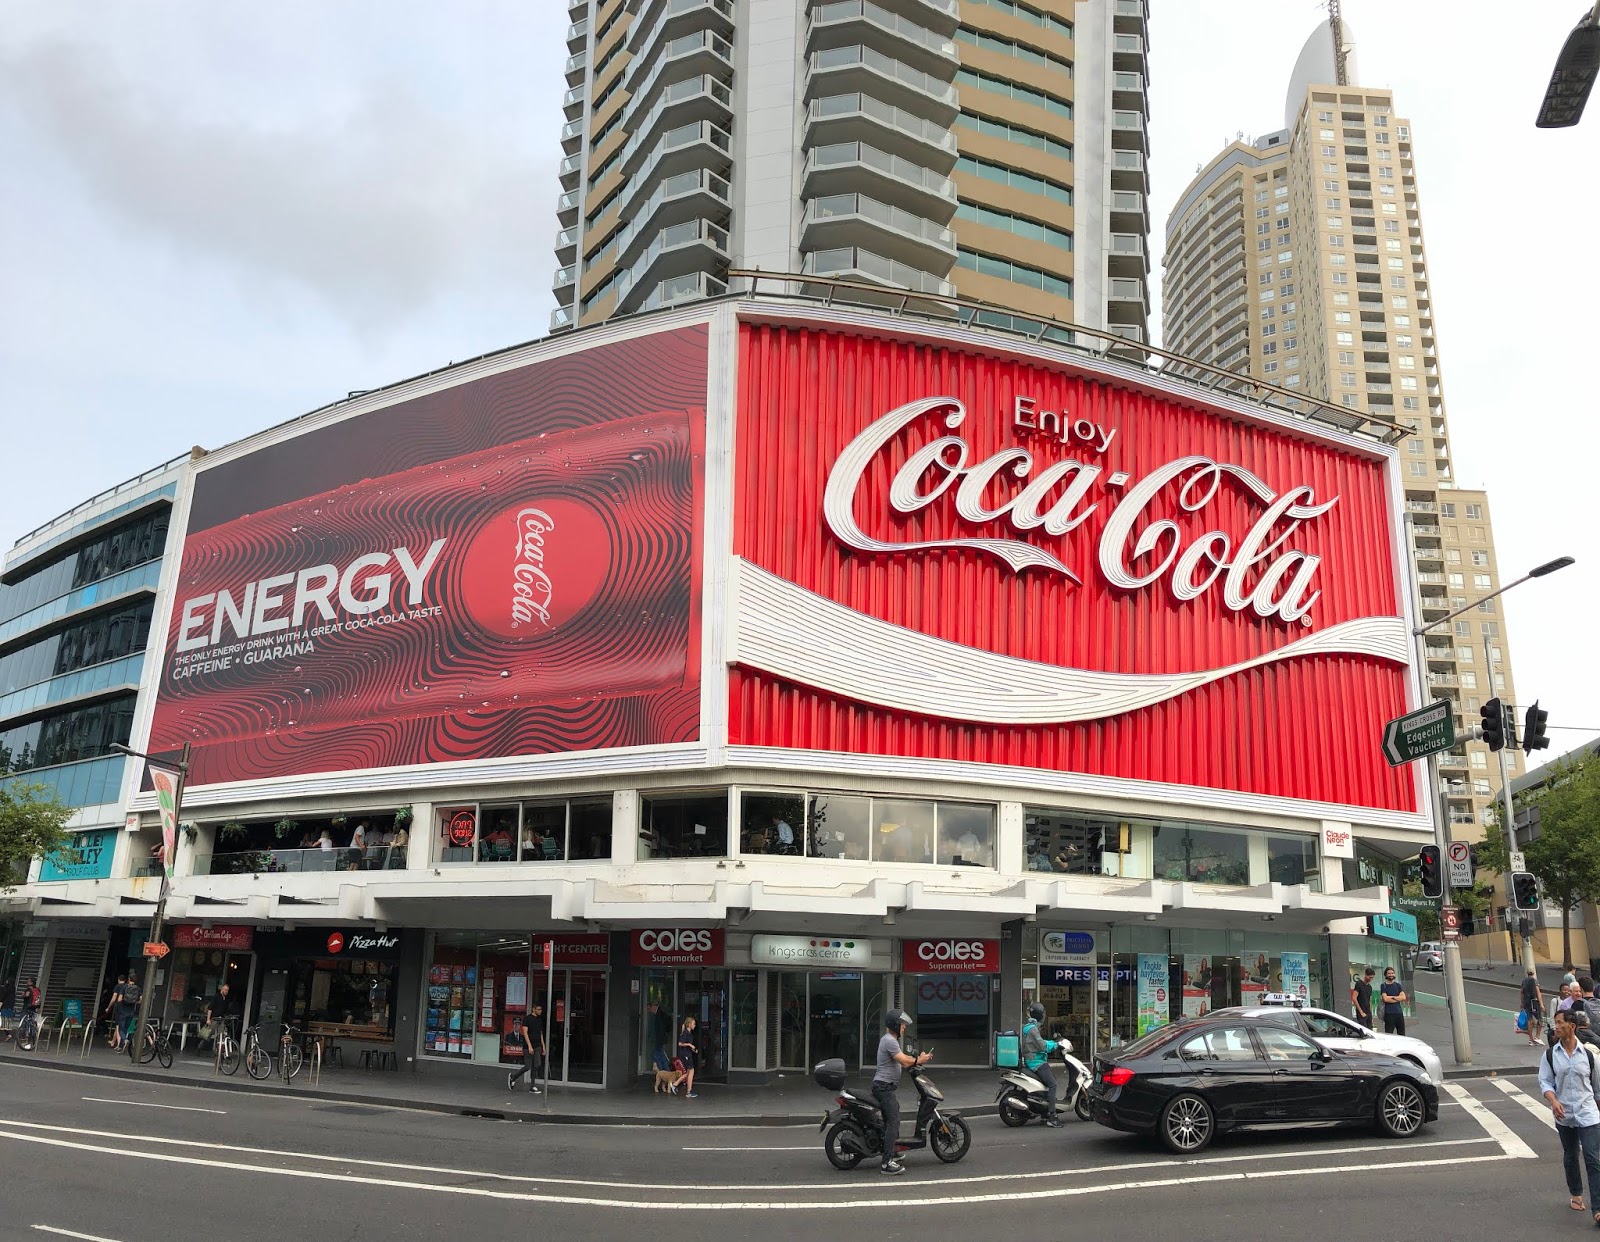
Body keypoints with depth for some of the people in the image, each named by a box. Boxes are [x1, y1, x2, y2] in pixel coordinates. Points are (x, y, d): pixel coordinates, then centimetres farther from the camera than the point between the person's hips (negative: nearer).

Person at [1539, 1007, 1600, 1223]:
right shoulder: (1550, 1055, -2)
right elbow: (1545, 1081, -1)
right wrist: (1553, 1101, -18)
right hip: (1564, 1116, 2)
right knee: (1570, 1157, 17)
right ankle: (1575, 1195, 35)